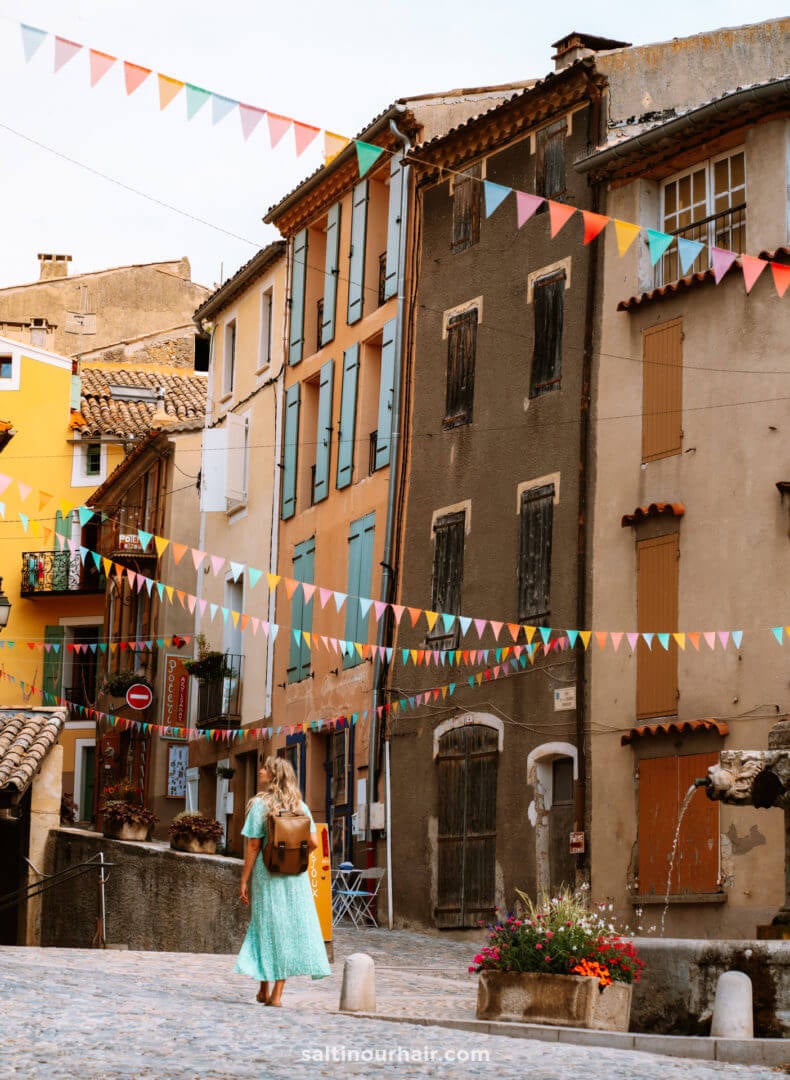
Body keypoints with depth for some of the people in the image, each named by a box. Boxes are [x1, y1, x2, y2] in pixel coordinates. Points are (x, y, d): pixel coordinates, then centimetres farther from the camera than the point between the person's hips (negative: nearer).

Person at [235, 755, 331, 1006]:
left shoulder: (260, 804, -7)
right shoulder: (300, 806, 5)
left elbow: (253, 845, -9)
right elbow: (313, 842, 1)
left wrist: (244, 880, -5)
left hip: (266, 873, -3)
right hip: (295, 877, 3)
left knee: (266, 927, 8)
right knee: (290, 927, 5)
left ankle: (265, 990, 13)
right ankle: (277, 993, 4)